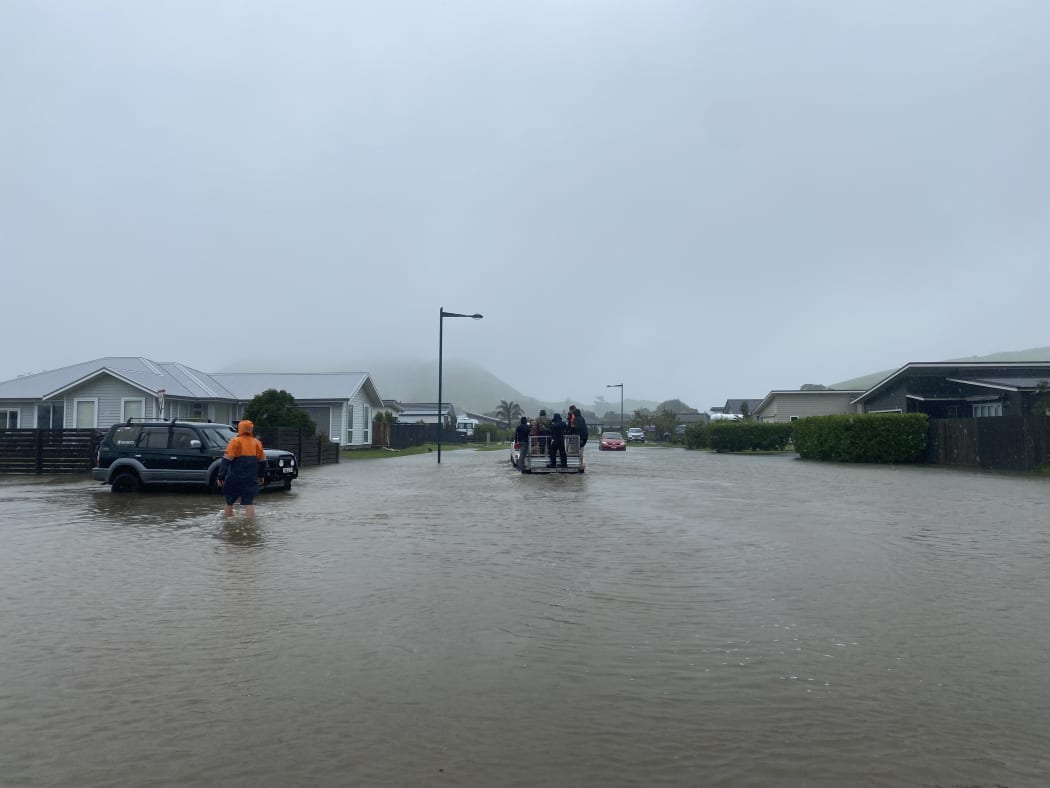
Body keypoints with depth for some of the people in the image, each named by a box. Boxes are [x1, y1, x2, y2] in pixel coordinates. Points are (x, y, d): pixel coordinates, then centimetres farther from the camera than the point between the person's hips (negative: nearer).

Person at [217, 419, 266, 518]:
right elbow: (262, 461, 15)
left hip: (235, 478, -3)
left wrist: (221, 476, -11)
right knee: (249, 502, 2)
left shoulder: (235, 442, -6)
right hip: (251, 479, 3)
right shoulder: (257, 442, 8)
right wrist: (261, 476, 25)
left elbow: (226, 460, -12)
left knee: (229, 502, 13)